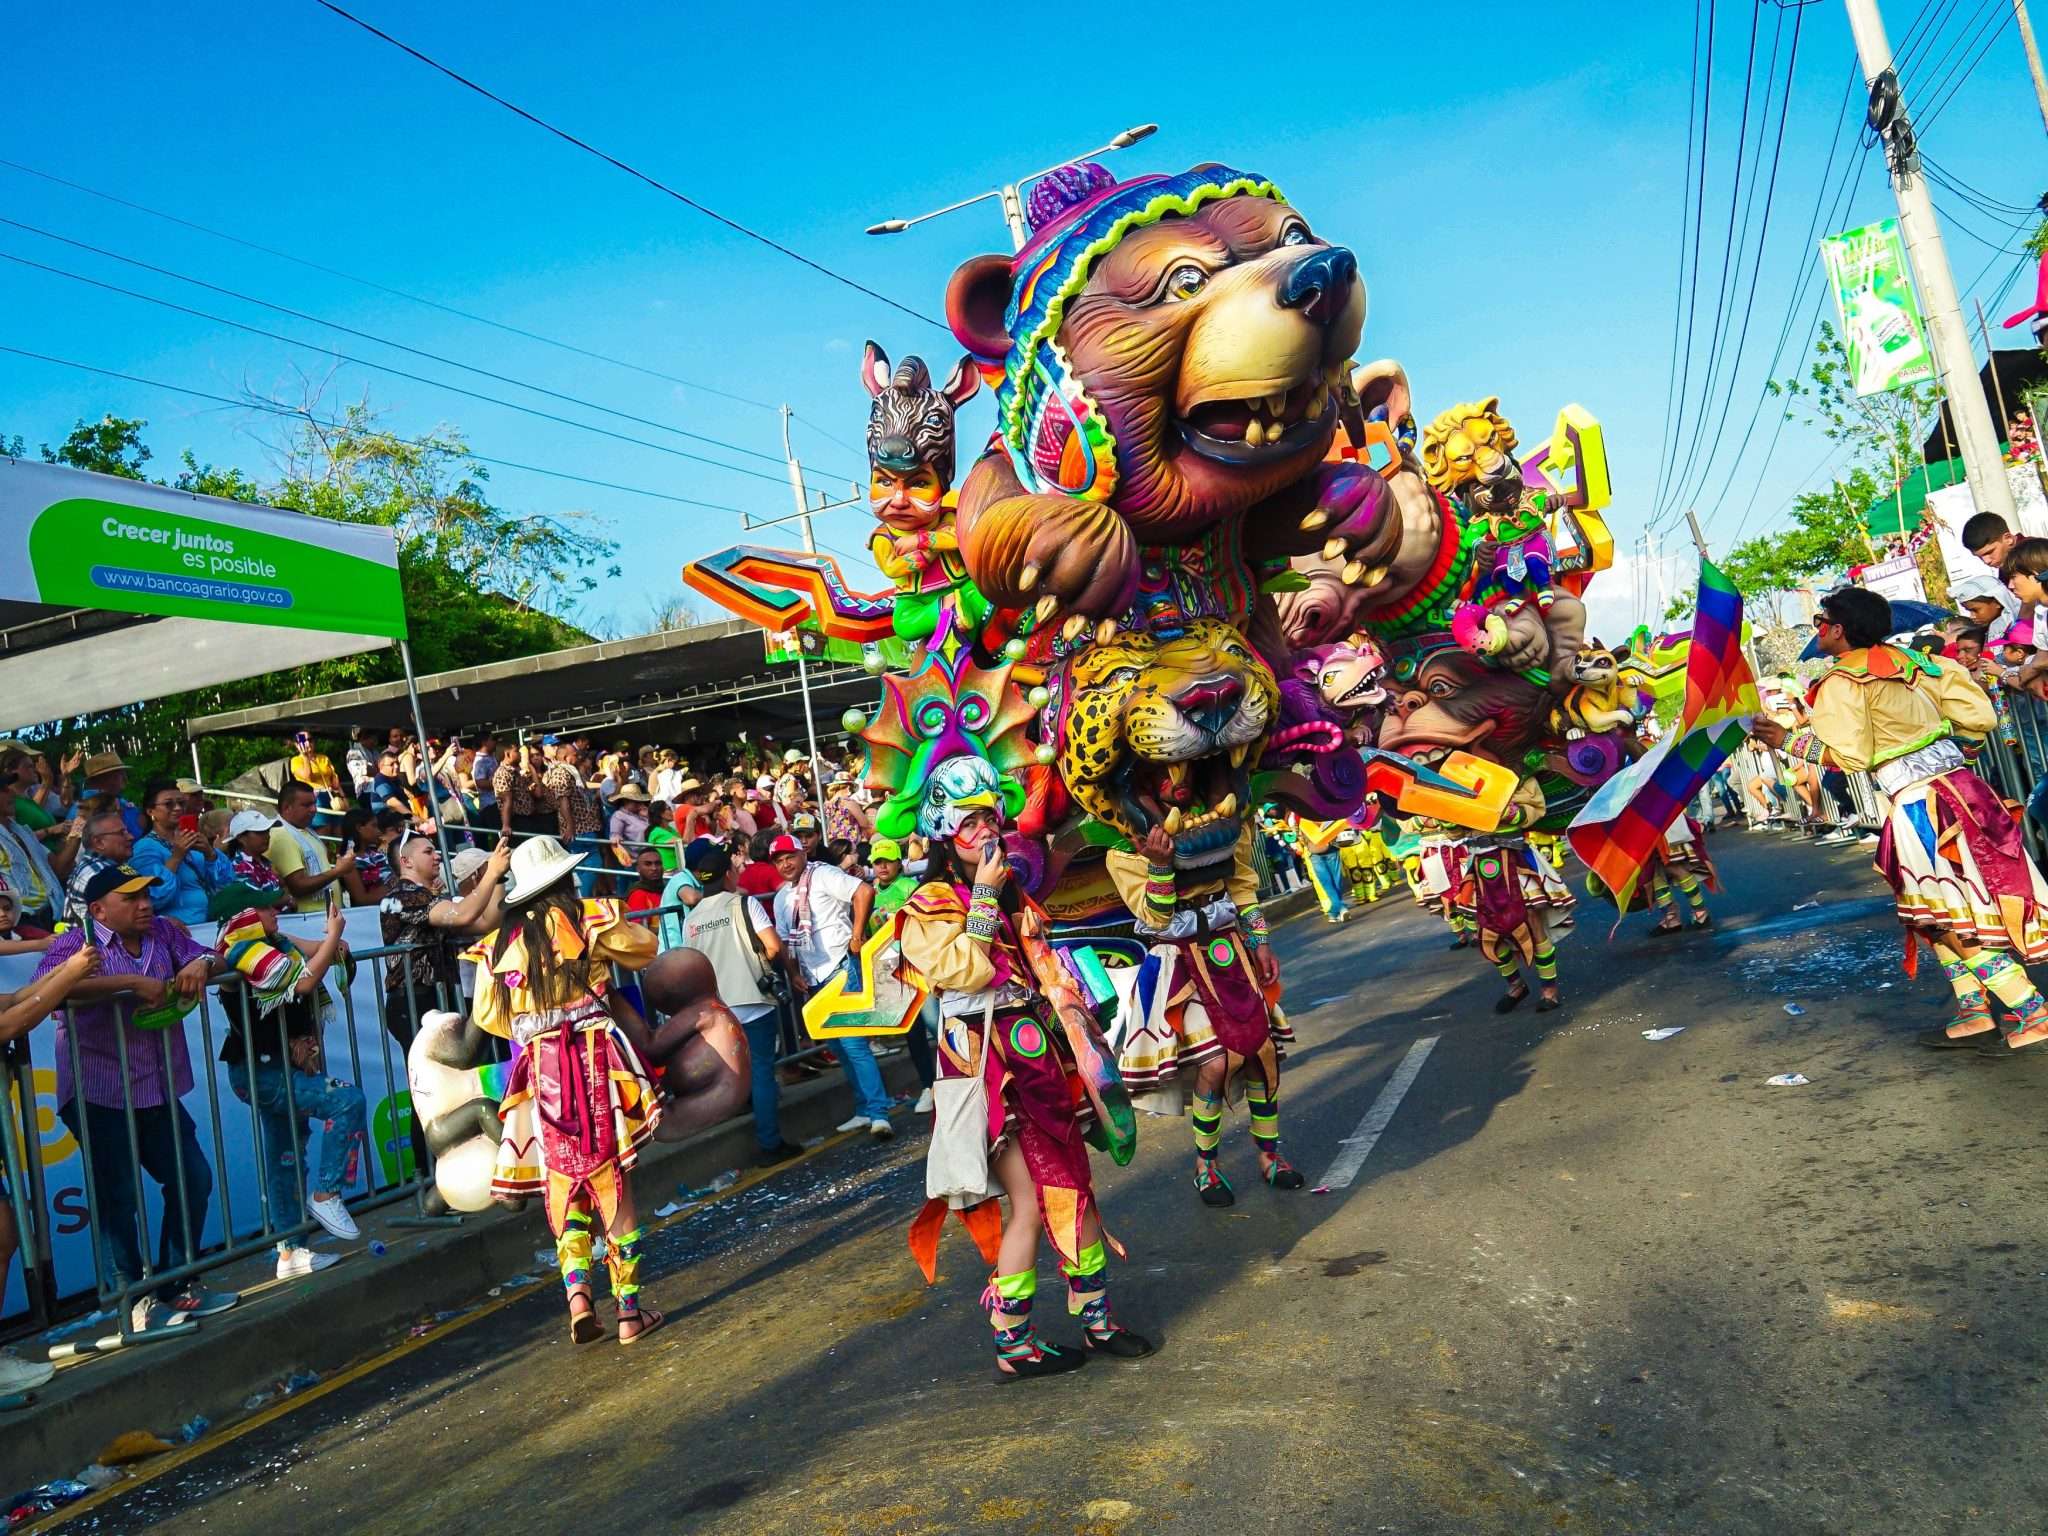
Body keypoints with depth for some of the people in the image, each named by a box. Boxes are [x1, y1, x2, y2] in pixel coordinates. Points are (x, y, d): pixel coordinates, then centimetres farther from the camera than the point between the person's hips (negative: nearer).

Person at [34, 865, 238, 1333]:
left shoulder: (163, 932, 5)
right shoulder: (77, 943, -12)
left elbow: (206, 957, 14)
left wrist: (201, 965, -12)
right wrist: (133, 982, -31)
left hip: (158, 1090, 7)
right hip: (99, 1095, -7)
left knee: (192, 1180, 10)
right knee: (119, 1196, -5)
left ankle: (178, 1286, 25)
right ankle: (132, 1301, 7)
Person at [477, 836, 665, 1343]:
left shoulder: (500, 942, 6)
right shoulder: (586, 919, -3)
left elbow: (487, 1014, 7)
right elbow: (644, 950, 10)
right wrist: (615, 922, 28)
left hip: (540, 1068, 3)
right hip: (594, 1059, -3)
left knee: (564, 1186, 14)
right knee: (612, 1185, 3)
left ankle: (577, 1292, 0)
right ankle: (630, 1310, 7)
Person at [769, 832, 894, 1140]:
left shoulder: (822, 875, -7)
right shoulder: (781, 898, 16)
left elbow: (865, 891, -19)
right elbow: (784, 941, 19)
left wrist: (857, 935, -17)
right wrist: (793, 974, 5)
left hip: (841, 967, -9)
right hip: (813, 978, 9)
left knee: (852, 1042, -15)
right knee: (839, 1045, 12)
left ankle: (879, 1114, -15)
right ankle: (864, 1109, 21)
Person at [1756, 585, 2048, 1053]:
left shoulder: (1841, 683, -9)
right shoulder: (1915, 662, 11)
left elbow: (1851, 756, -15)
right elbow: (1980, 716, 8)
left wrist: (1791, 742, -6)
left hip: (1918, 804, -8)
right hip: (1961, 785, 8)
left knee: (1956, 918, 1)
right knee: (1939, 913, 17)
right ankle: (1974, 1014, 18)